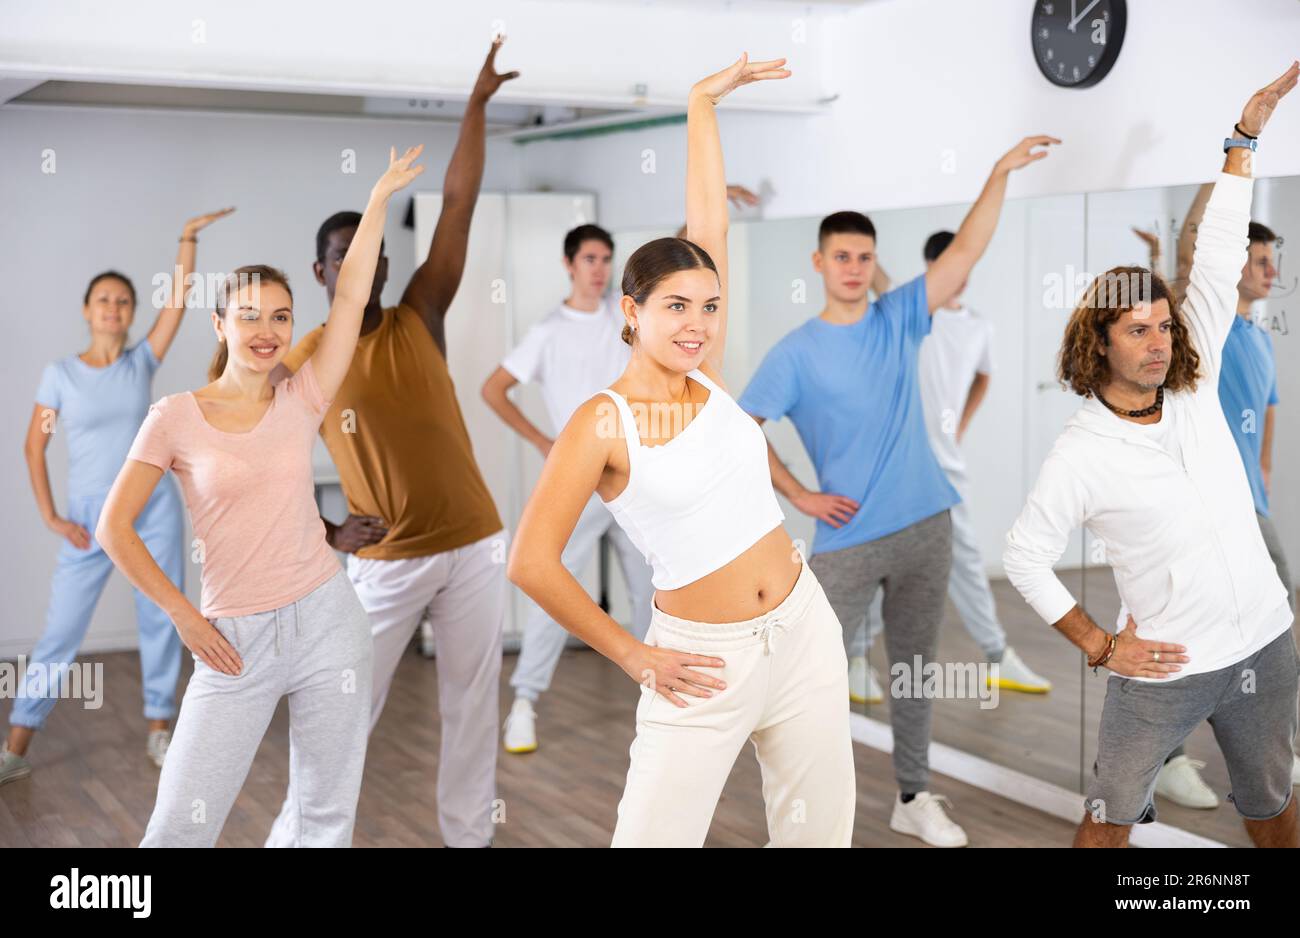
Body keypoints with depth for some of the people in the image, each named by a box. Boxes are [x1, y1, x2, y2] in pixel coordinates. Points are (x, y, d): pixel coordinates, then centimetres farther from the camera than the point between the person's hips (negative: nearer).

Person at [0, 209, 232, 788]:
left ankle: (159, 730, 19)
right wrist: (51, 518, -5)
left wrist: (188, 239, -16)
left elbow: (178, 299, -7)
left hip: (155, 510, 2)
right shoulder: (60, 372, -2)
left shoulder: (142, 362, 2)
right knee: (61, 630, -1)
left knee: (160, 621, 6)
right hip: (91, 519, -2)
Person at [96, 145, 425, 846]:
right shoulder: (175, 418, -2)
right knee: (180, 827, 0)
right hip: (235, 641, -2)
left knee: (329, 817, 10)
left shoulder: (300, 403, 3)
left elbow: (351, 296, -2)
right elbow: (114, 529, -2)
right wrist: (183, 615, -6)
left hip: (328, 622, 2)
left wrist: (380, 198, -3)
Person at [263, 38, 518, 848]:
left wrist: (478, 102, -3)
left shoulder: (421, 320, 1)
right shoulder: (301, 369, -3)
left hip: (475, 546, 2)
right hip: (387, 562, -2)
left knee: (474, 704, 12)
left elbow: (459, 203, -2)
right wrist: (330, 533, -12)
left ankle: (470, 835, 27)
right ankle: (293, 839, 21)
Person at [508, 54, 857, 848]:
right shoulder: (600, 424, -12)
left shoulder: (708, 374, 2)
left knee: (822, 831, 15)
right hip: (705, 661, -5)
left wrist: (704, 102, 4)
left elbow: (709, 217, 2)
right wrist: (633, 657, -9)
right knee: (654, 837, 0)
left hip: (804, 631, 5)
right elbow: (532, 563, -15)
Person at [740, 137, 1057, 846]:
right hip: (849, 540, -4)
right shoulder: (795, 354, -5)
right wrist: (801, 497, -7)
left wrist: (1002, 172, -8)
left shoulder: (899, 318, 5)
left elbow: (966, 249, 0)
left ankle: (914, 799, 26)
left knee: (913, 669, 14)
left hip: (926, 526, 4)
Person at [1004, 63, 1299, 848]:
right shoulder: (1081, 454, -12)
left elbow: (1219, 264, -3)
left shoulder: (1195, 388, -1)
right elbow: (1024, 557, -6)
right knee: (1111, 819, 6)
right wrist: (1100, 646, -8)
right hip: (1164, 668, -4)